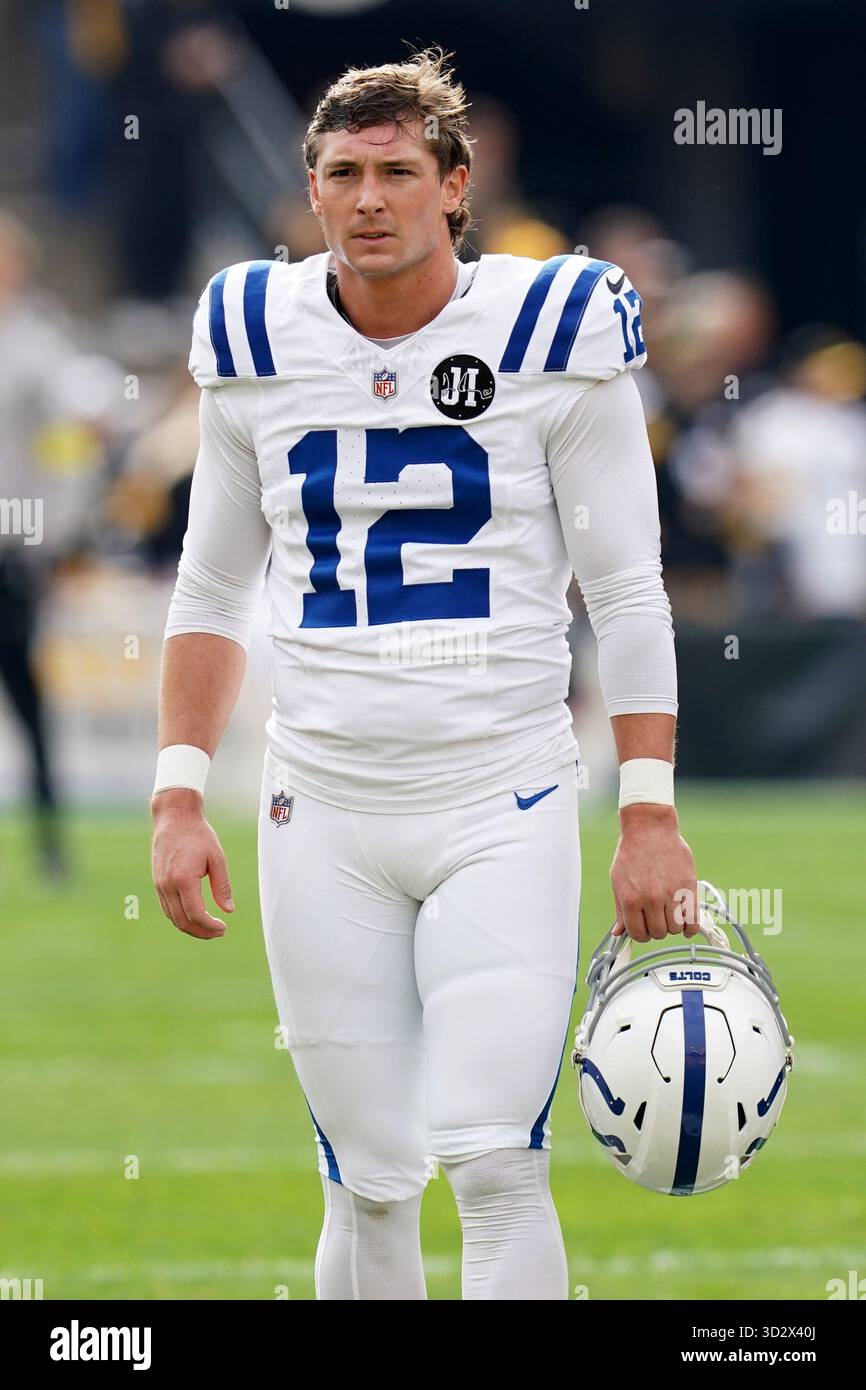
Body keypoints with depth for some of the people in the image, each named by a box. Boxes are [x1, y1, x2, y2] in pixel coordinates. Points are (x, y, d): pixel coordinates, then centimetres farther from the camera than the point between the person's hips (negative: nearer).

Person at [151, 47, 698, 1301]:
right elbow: (213, 595, 14)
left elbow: (629, 593, -1)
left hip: (504, 809, -3)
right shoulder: (258, 346, 5)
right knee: (370, 1188, 4)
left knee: (496, 1166, -13)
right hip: (322, 818, 3)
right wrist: (180, 796, 5)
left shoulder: (553, 336, -5)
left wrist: (650, 816, -6)